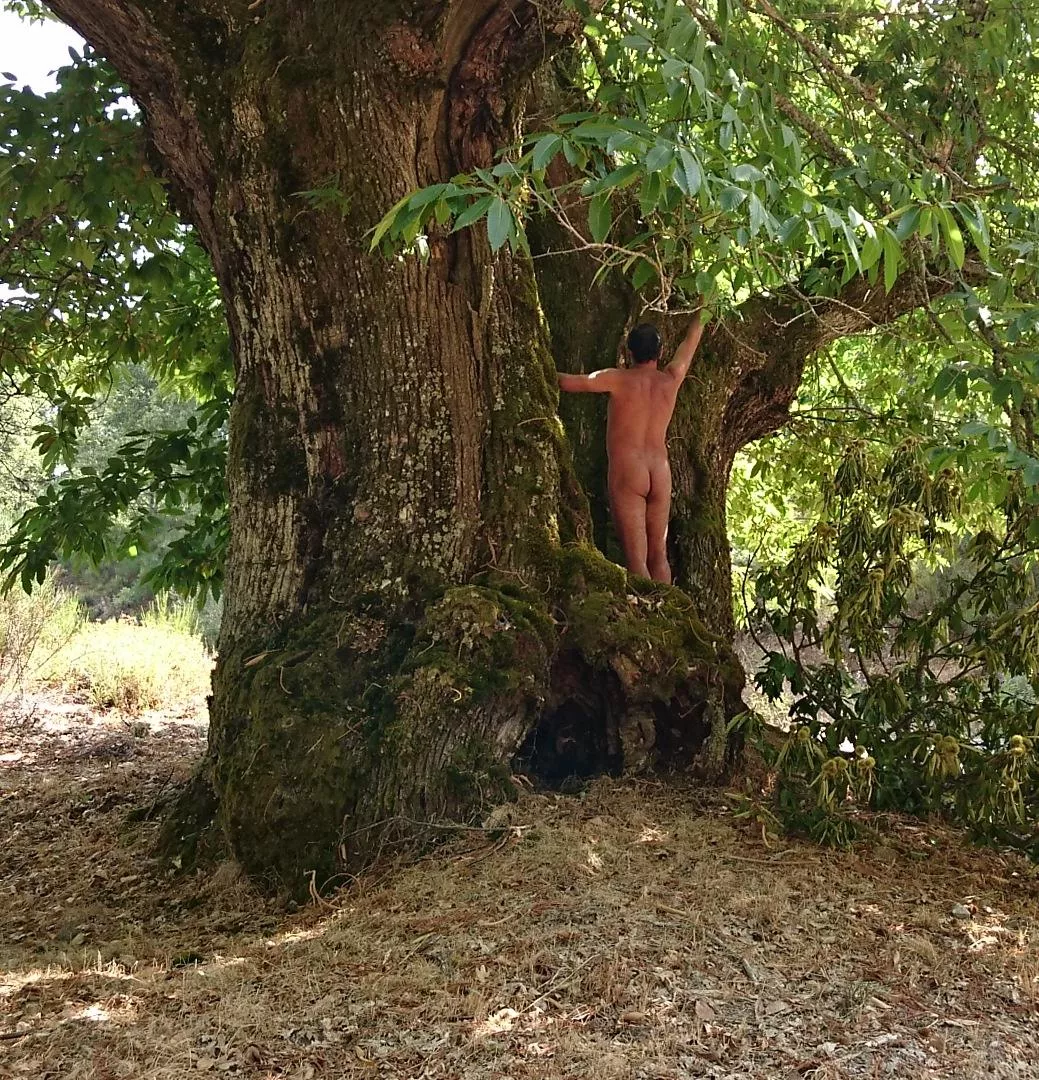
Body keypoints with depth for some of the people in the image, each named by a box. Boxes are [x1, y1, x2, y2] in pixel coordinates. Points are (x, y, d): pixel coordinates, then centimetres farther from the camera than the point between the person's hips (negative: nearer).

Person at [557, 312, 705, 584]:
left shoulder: (618, 379, -3)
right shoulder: (671, 379, 9)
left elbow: (567, 383, -8)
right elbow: (691, 340, 26)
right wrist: (703, 308, 42)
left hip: (626, 473, -4)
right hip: (660, 475, 4)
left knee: (636, 558, -9)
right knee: (658, 556, 11)